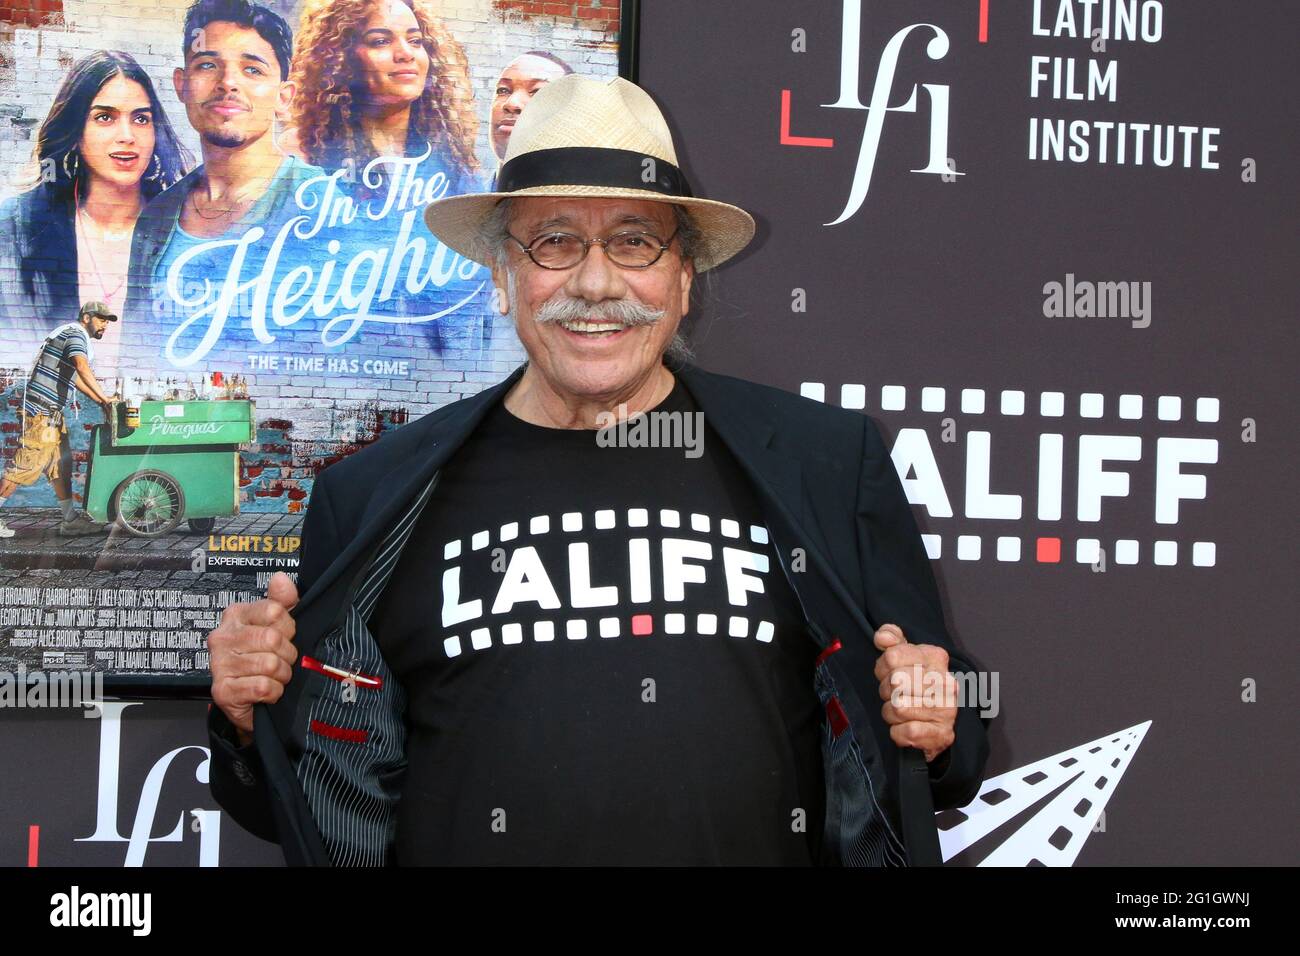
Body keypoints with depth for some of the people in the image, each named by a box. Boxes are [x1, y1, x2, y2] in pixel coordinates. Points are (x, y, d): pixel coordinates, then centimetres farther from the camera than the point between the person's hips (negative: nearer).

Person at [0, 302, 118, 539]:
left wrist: (101, 402, 20)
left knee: (61, 465, 11)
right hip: (41, 411, -11)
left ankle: (70, 519, 14)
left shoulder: (77, 337, 22)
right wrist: (104, 399, -30)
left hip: (52, 413, 11)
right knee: (28, 463, -8)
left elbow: (76, 378, 29)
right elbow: (83, 368, -29)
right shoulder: (75, 334, -11)